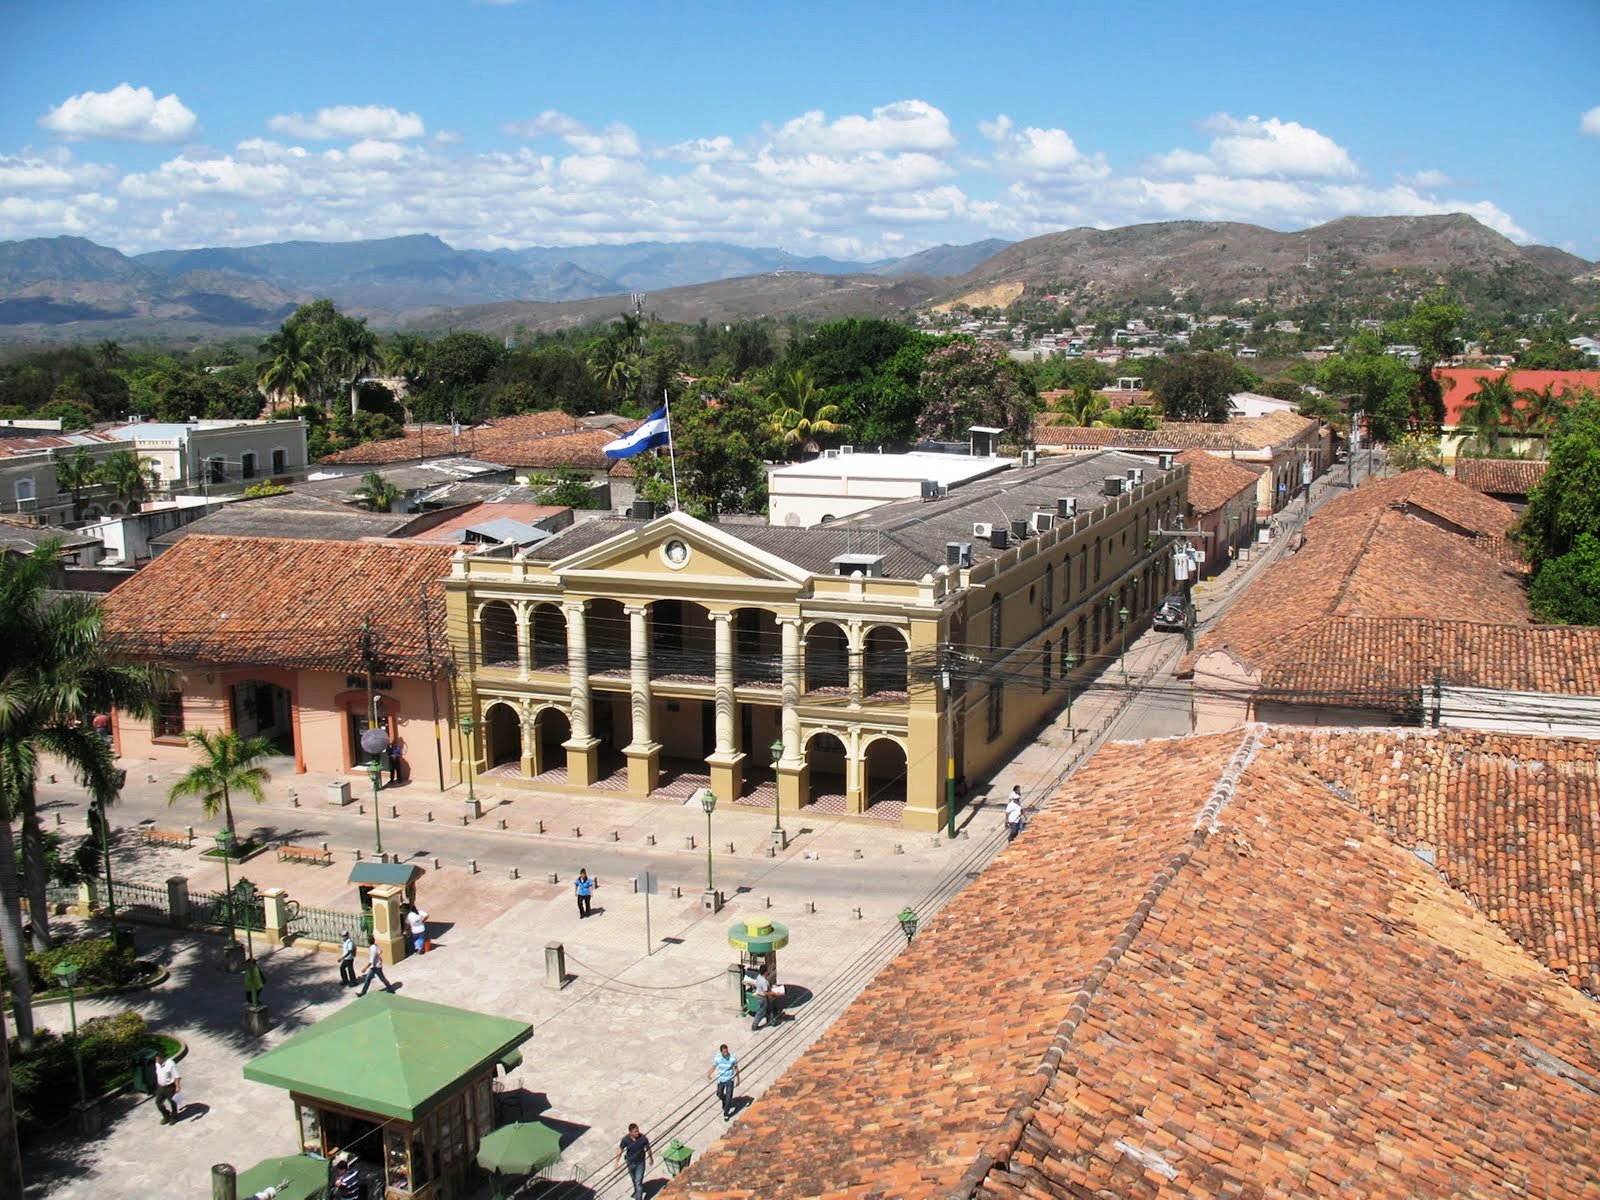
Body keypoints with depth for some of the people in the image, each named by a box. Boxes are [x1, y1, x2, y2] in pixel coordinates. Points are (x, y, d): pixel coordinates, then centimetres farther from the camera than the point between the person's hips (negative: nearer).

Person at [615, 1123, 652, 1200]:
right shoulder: (625, 1139, -24)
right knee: (634, 1179, 27)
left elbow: (648, 1148, -6)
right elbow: (620, 1150, -6)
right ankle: (636, 1191, 57)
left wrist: (651, 1158, 8)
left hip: (640, 1163, -2)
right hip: (630, 1163, 2)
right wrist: (617, 1161, 3)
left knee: (638, 1182, -5)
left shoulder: (643, 1138, -25)